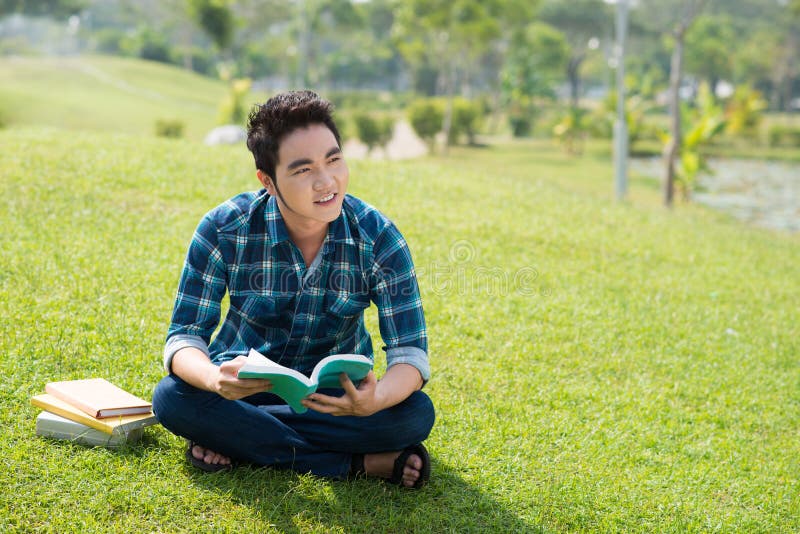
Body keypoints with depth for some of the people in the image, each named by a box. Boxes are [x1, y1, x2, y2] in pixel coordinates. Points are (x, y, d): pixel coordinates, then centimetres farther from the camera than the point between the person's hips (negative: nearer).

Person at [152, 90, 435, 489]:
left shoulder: (379, 238, -18)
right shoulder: (224, 229, -18)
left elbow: (410, 353, -19)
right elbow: (184, 338, -17)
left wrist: (375, 399, -44)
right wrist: (216, 379, -43)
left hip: (336, 394, 0)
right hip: (244, 385, 1)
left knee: (416, 413, -28)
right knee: (172, 397, -31)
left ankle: (234, 440, -22)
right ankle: (361, 464, -26)